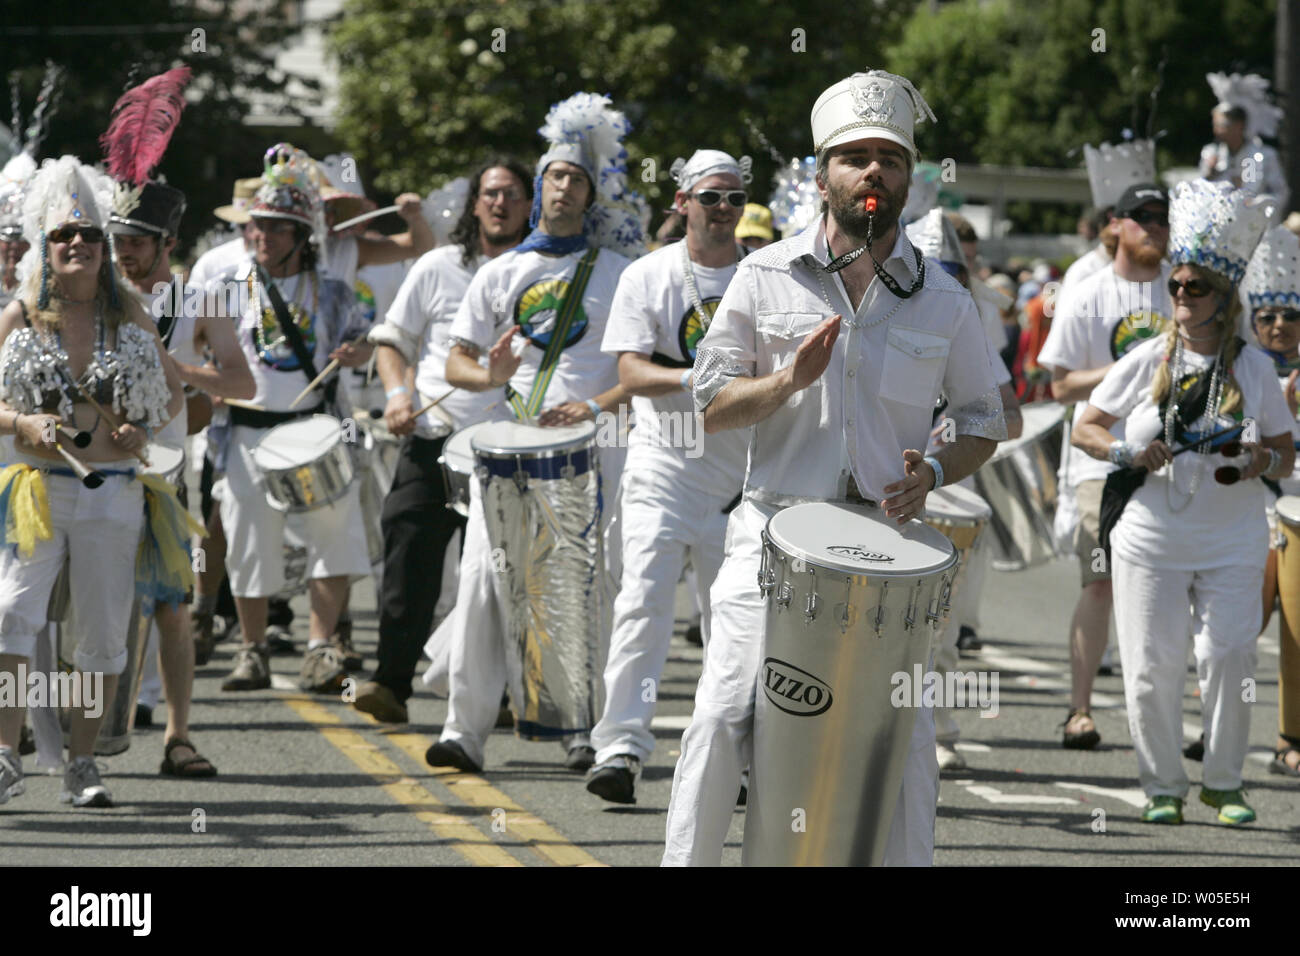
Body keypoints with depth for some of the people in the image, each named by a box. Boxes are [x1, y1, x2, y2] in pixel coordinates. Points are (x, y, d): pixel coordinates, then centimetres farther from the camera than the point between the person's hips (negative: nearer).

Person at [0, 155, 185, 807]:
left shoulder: (130, 317, 7)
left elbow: (175, 393, 16)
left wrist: (144, 427, -4)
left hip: (113, 491, 2)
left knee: (104, 630, 3)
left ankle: (82, 764, 13)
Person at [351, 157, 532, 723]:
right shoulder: (439, 268, 7)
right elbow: (391, 338, 13)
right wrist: (397, 393, -4)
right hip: (433, 439, -1)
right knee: (411, 566, -8)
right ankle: (391, 683, -3)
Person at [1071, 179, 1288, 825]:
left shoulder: (1253, 367, 4)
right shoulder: (1147, 361, 3)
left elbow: (1287, 452, 10)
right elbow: (1084, 428, 9)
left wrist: (1264, 461, -13)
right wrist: (1125, 452, -10)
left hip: (1231, 543, 0)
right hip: (1151, 539, 0)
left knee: (1230, 657, -5)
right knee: (1152, 664, -1)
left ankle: (1224, 783, 12)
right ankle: (1162, 786, 12)